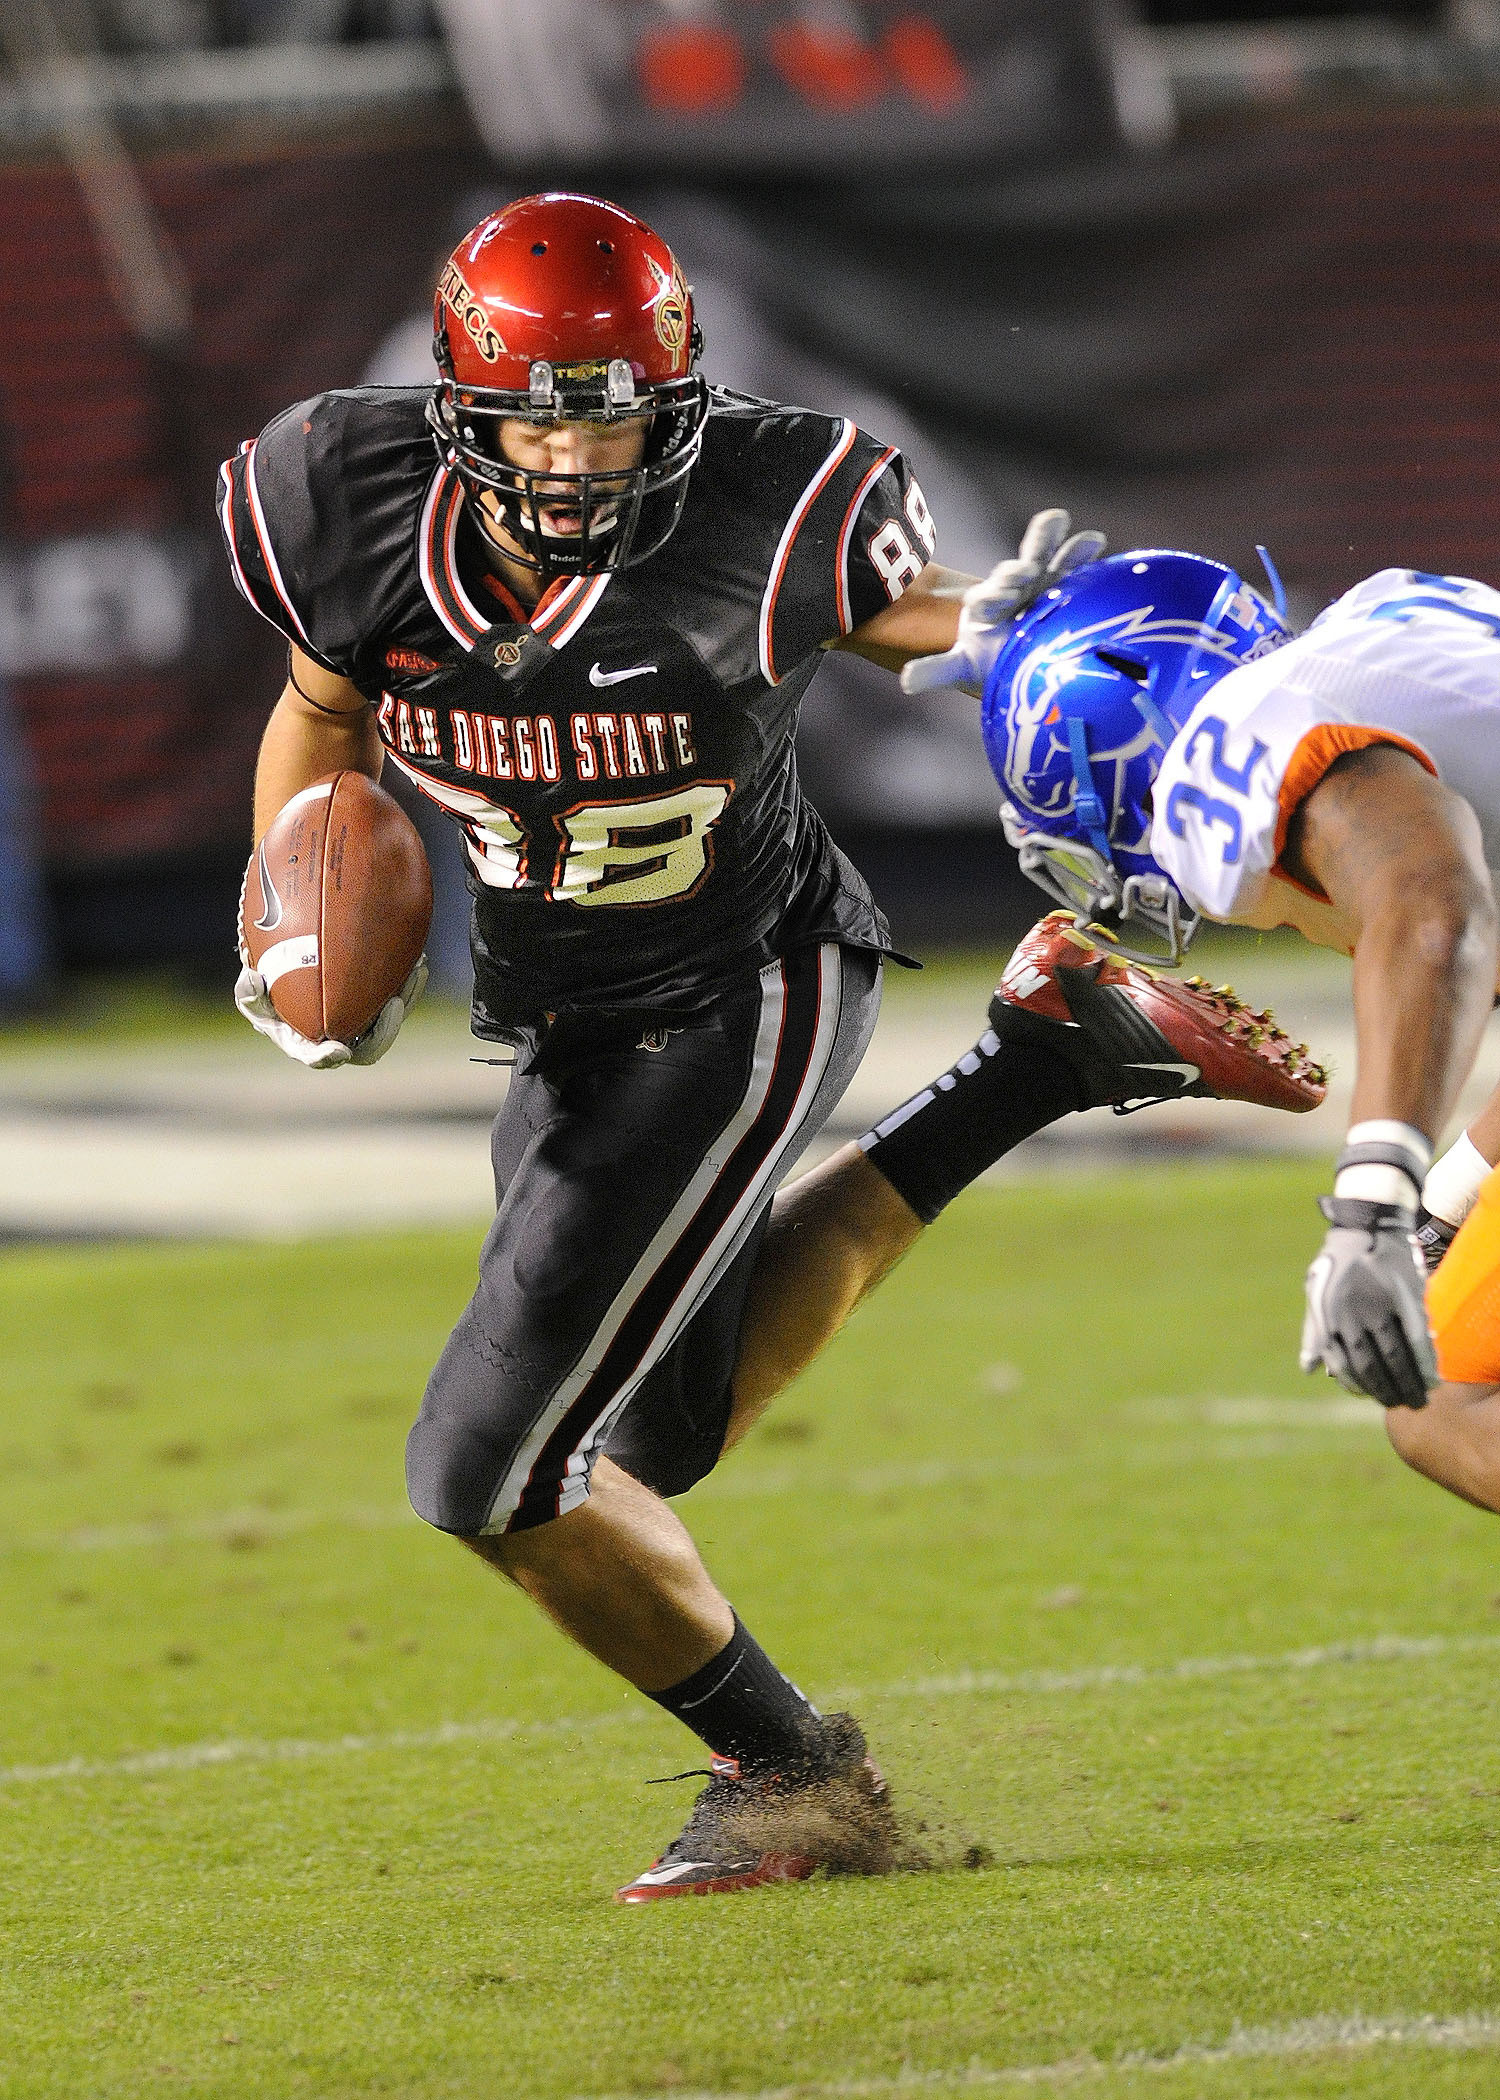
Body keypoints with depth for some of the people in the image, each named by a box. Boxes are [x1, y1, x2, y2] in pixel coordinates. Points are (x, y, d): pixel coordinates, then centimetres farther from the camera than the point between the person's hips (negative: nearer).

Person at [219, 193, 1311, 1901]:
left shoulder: (763, 518, -26)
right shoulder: (357, 515, -15)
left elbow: (900, 612, -4)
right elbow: (324, 711, 7)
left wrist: (997, 627, -27)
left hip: (740, 1009, -6)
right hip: (564, 1036, 6)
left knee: (497, 1467, -13)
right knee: (651, 1435, 23)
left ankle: (792, 1775, 9)